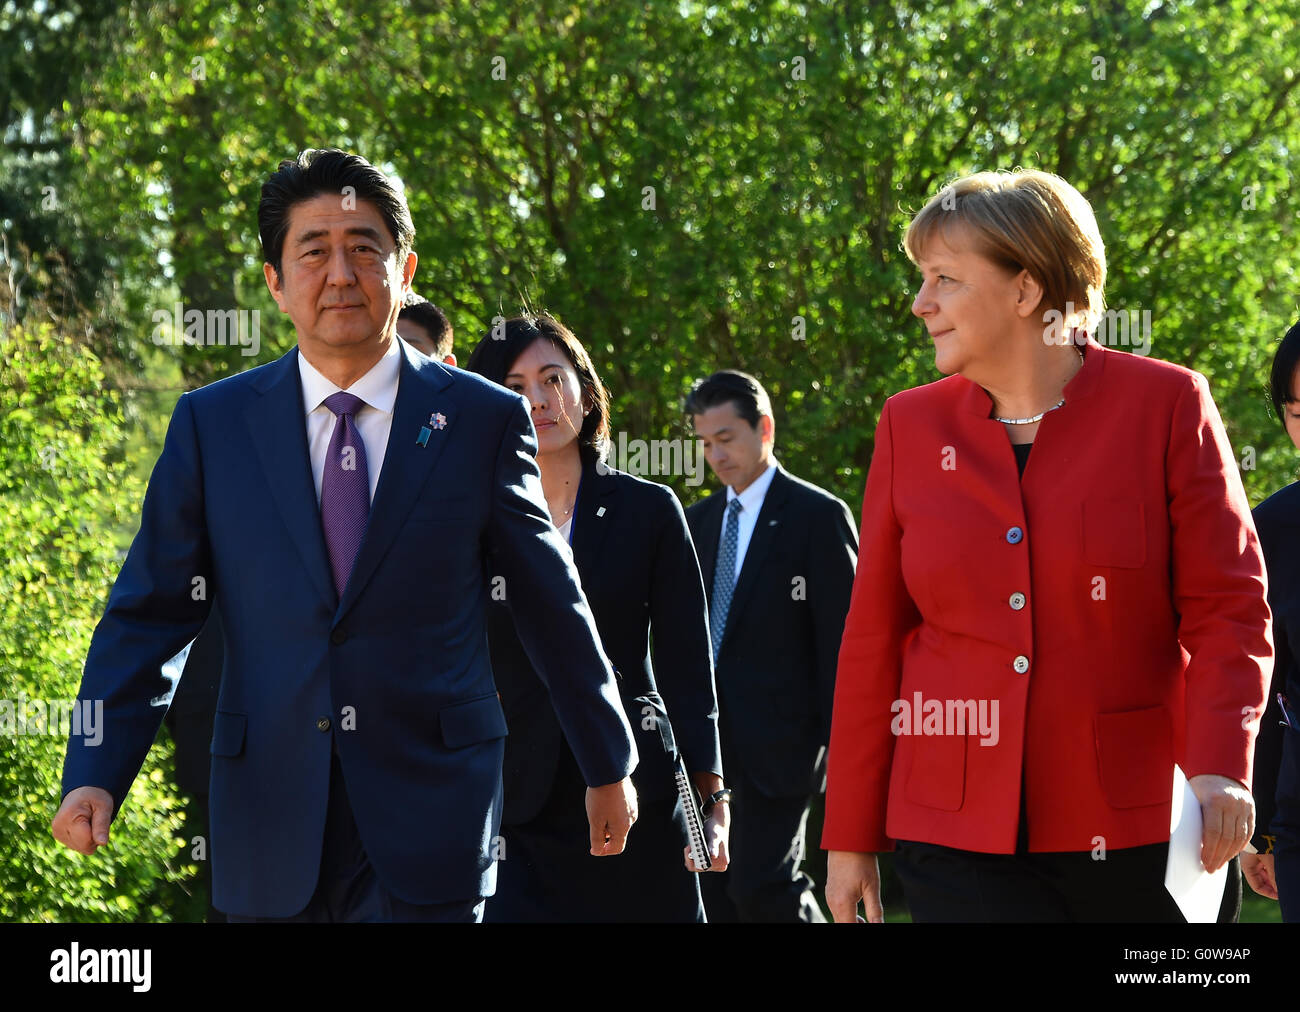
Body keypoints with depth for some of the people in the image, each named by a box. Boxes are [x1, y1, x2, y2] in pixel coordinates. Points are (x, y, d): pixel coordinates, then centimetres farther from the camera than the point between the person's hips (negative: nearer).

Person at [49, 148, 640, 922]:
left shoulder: (485, 420, 2)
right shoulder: (211, 424, 5)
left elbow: (553, 605, 9)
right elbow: (151, 612, 4)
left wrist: (608, 765, 16)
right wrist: (96, 774, -7)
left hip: (430, 827, -1)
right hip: (269, 826, 2)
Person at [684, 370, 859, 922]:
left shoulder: (819, 516, -4)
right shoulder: (698, 521, 15)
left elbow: (841, 638, -7)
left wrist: (837, 746, -11)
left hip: (777, 745, -6)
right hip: (707, 747, 6)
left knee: (761, 887, -15)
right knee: (712, 894, 4)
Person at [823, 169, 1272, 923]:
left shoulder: (1168, 405, -1)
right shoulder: (911, 426, 7)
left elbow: (1228, 608, -4)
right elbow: (873, 639, 9)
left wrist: (1220, 768, -20)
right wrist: (851, 836, 9)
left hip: (1133, 831, -2)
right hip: (959, 831, 2)